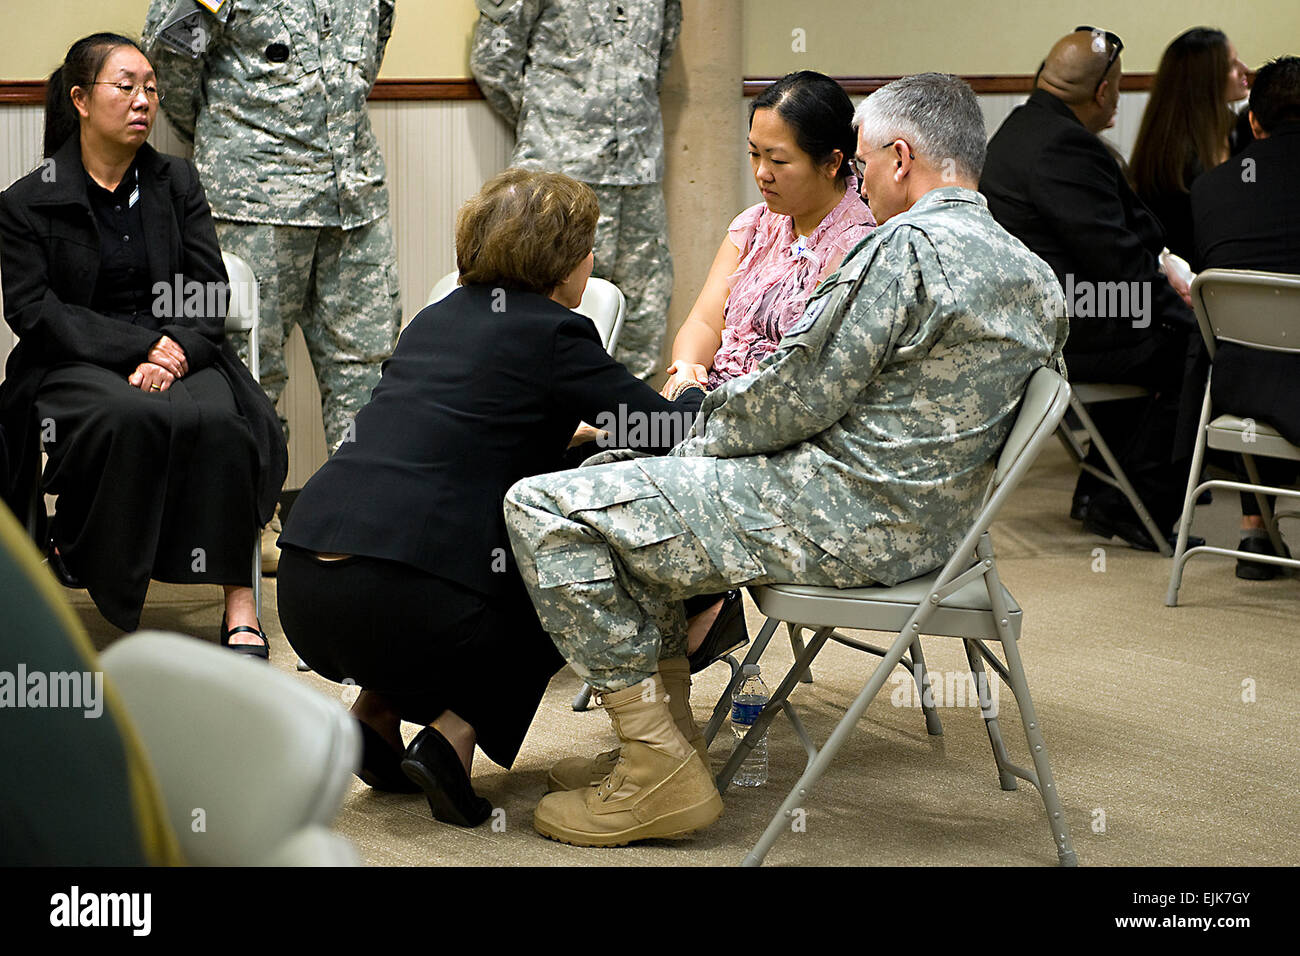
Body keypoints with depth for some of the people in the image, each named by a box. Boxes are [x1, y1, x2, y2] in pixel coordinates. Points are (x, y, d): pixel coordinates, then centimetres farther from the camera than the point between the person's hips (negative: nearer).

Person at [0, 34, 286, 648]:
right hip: (76, 363, -2)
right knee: (130, 417, -37)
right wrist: (138, 345, -17)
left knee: (218, 419, -32)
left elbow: (209, 295, 7)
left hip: (180, 355, 3)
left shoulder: (176, 183, 15)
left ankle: (238, 599, -28)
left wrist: (172, 354, -14)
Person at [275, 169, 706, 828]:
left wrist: (564, 429, 46)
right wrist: (694, 393, 24)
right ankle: (455, 735, 2)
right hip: (401, 607, -7)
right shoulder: (552, 333, 0)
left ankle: (378, 709, 18)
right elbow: (669, 432, 3)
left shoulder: (437, 318, 21)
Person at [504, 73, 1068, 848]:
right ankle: (669, 708, 22)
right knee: (629, 488, 27)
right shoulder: (1036, 276, 11)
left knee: (545, 510, -9)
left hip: (847, 520, -10)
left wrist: (704, 428, 4)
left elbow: (799, 396, -18)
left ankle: (661, 771, -7)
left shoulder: (909, 246, -17)